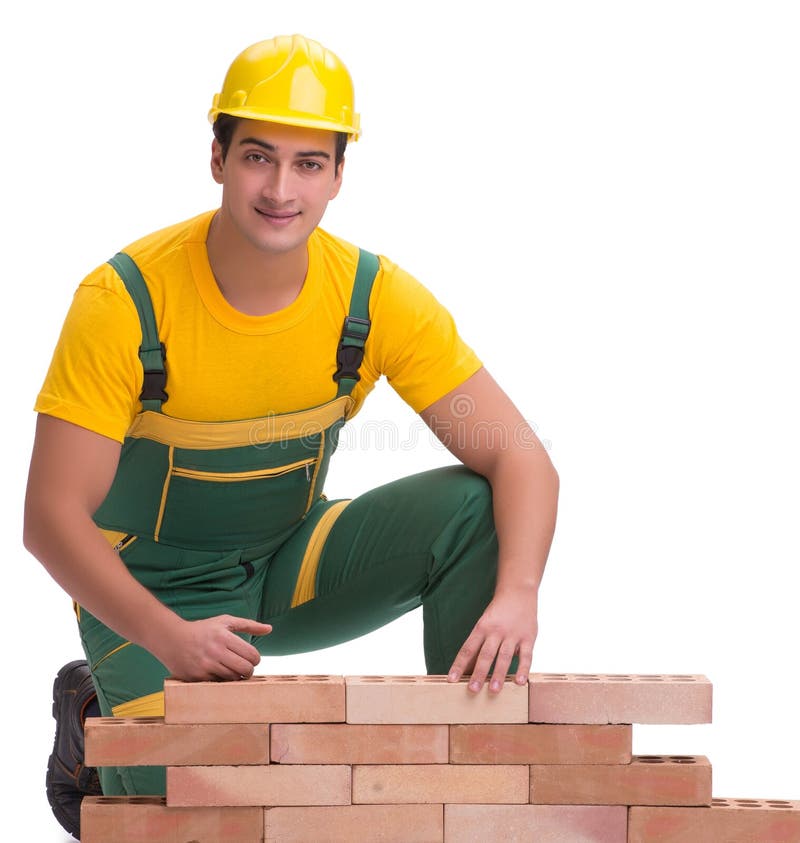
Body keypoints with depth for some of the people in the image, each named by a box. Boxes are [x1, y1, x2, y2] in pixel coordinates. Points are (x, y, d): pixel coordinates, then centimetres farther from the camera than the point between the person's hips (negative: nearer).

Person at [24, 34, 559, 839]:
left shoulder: (374, 299, -15)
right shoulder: (123, 302, -23)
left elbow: (520, 461, -17)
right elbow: (53, 517, -22)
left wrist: (516, 598, -37)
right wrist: (169, 637, -36)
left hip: (294, 564, 3)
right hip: (152, 591, -3)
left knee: (472, 510, -21)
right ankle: (99, 721, 9)